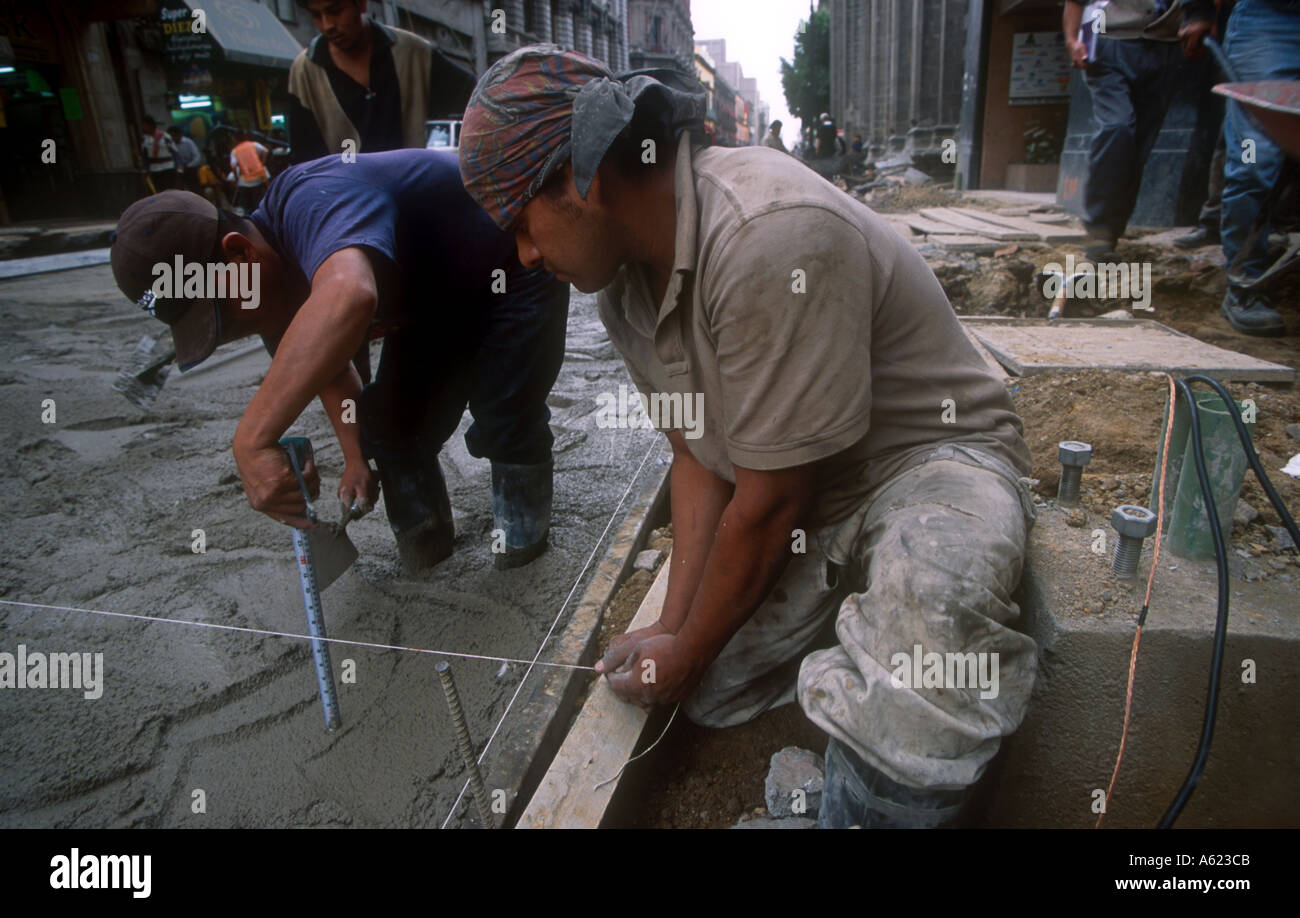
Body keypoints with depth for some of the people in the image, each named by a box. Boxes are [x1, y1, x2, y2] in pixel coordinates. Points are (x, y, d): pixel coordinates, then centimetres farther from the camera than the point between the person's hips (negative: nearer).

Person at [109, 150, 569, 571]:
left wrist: (252, 439, -59)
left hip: (515, 267, -7)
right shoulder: (275, 273, -11)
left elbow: (346, 296, -63)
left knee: (501, 413, -15)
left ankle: (524, 529, 12)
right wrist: (356, 457, -5)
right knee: (394, 418, 2)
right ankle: (424, 535, 21)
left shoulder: (314, 205, -40)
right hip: (439, 294, 8)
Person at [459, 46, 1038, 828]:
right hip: (789, 494, 8)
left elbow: (769, 506, -25)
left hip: (932, 455, -7)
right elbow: (698, 456, 2)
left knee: (928, 607, -40)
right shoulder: (623, 272, -4)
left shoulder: (767, 236, -31)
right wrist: (673, 628, -5)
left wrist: (688, 653, -9)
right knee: (699, 691, 3)